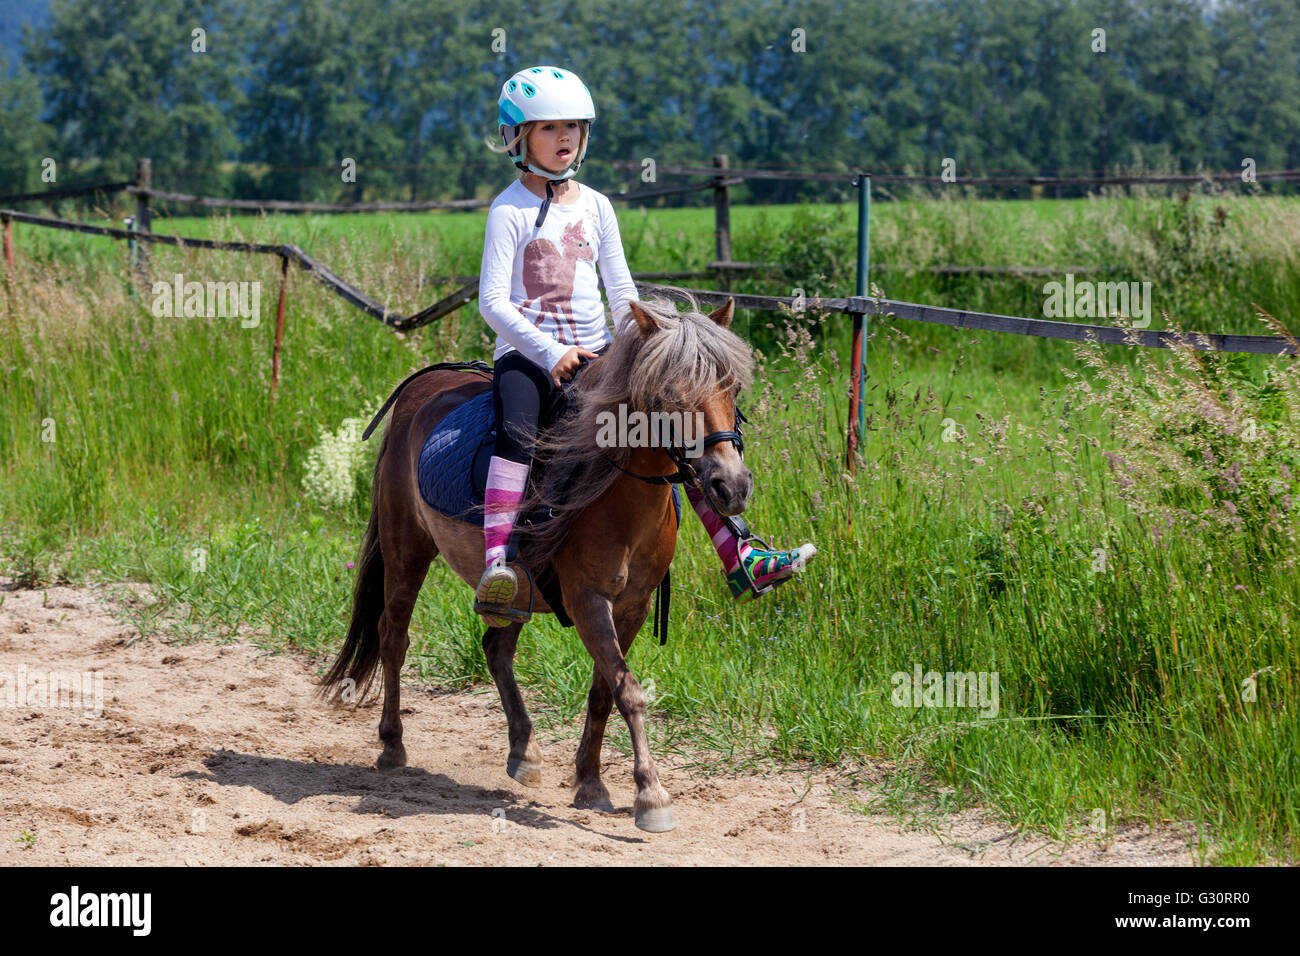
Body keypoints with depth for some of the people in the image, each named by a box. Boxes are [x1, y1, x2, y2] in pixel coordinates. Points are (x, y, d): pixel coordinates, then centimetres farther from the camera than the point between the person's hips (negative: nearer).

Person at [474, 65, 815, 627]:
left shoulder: (595, 207, 14)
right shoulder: (510, 210, -2)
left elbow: (622, 293, 16)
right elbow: (492, 301, -10)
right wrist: (551, 354, -19)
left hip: (593, 353, 6)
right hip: (527, 353, -6)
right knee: (518, 432, -36)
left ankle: (740, 560, -4)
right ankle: (495, 568, -48)